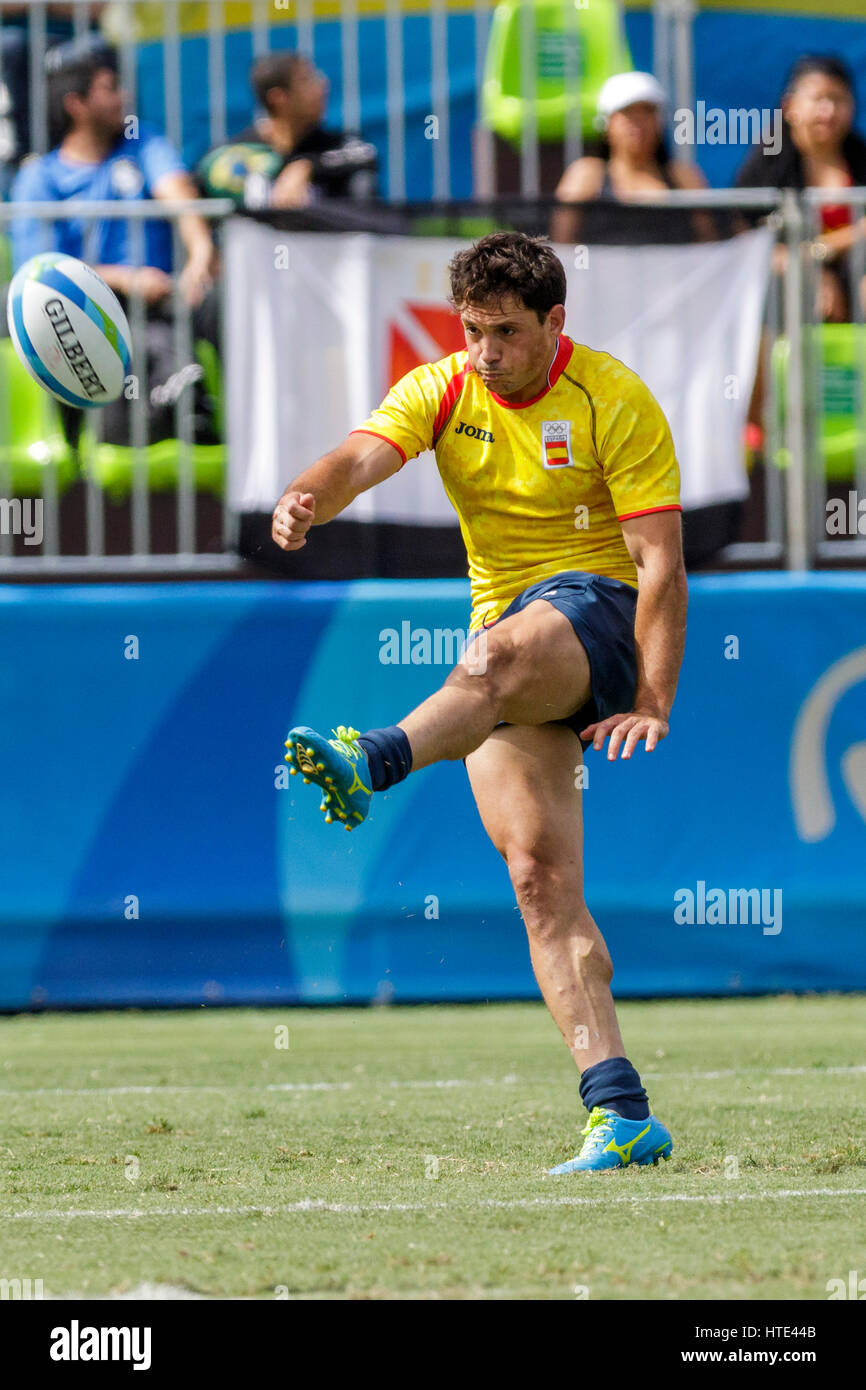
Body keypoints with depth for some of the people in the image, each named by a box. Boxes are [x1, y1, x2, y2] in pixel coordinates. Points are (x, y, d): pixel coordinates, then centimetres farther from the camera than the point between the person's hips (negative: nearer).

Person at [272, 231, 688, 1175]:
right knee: (537, 875, -8)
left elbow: (660, 561, -11)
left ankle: (370, 766, -71)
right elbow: (361, 457, -14)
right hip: (505, 626, 5)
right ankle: (622, 1114, -12)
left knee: (499, 652, -40)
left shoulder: (615, 403, -7)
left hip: (598, 610, -5)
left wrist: (653, 700, -20)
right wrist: (304, 499, -38)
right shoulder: (441, 392, 5)